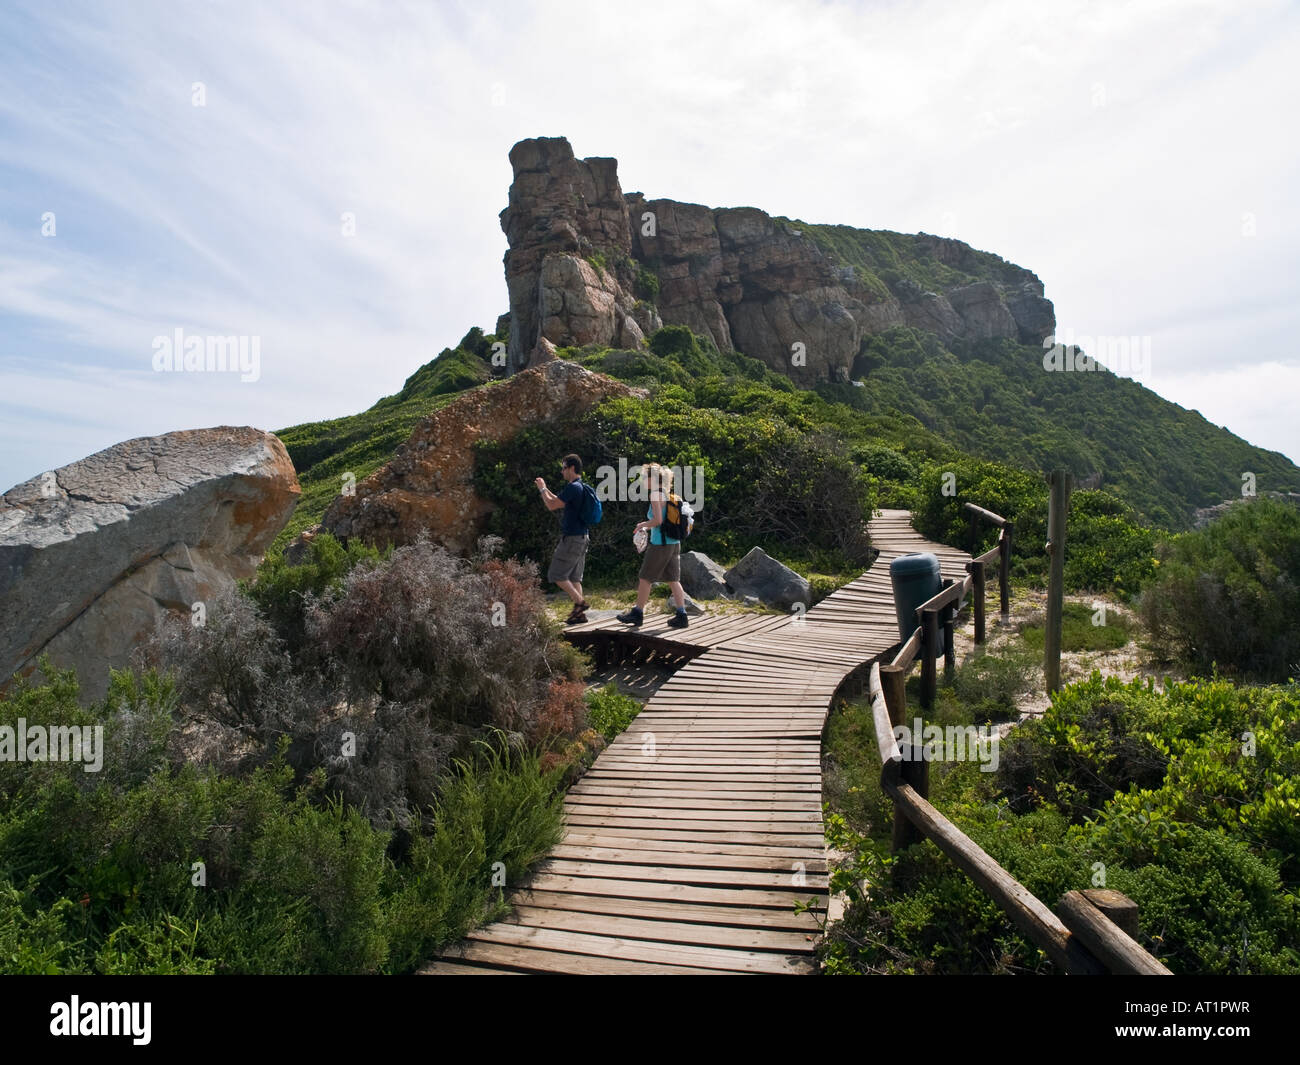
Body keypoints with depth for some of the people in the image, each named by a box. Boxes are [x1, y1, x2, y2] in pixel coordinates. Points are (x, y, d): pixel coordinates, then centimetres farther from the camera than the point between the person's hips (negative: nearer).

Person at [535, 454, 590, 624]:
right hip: (581, 538, 10)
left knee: (557, 574, -3)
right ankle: (580, 613, 10)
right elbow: (560, 502, 28)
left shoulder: (573, 487, -16)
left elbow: (552, 505, -16)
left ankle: (579, 602, -6)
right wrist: (545, 489, 25)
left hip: (571, 539, -10)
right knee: (574, 577, 11)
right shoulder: (581, 487, 15)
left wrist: (542, 489, -1)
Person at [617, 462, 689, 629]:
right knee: (673, 580, 9)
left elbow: (658, 520, -22)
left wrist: (643, 524, -5)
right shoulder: (668, 495, 12)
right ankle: (681, 615, 6)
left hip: (659, 544, -8)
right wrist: (647, 526, 17)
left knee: (645, 579, 5)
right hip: (674, 543, 8)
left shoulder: (656, 495, -13)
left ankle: (638, 613, 15)